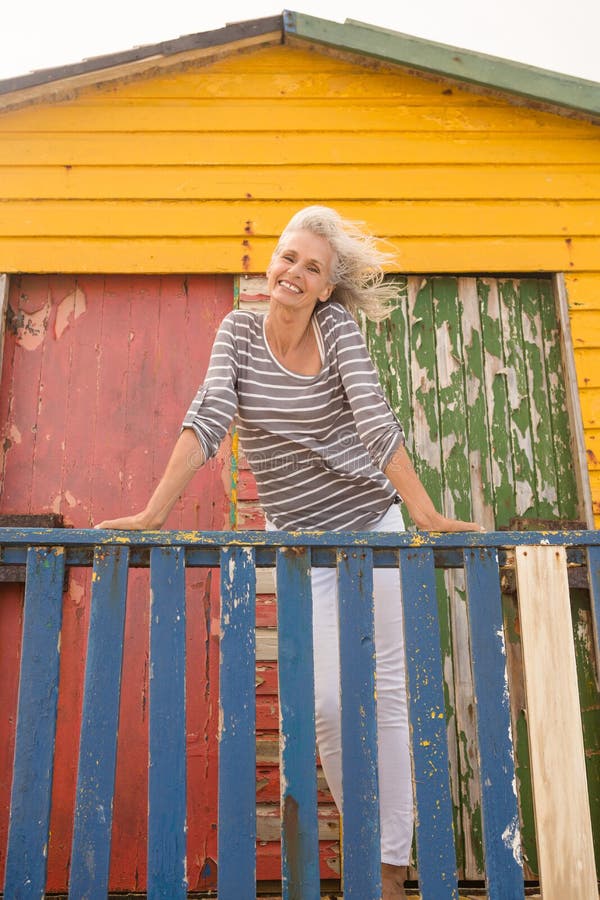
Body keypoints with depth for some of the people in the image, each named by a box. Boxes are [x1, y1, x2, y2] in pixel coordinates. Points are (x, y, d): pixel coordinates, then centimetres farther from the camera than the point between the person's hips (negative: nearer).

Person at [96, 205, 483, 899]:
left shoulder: (337, 326, -5)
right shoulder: (239, 330, -1)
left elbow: (375, 419, -15)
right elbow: (208, 420, -12)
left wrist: (427, 515, -23)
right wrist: (153, 513, -22)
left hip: (374, 524, -1)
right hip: (300, 540, 1)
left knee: (383, 691, -1)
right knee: (328, 700, -5)